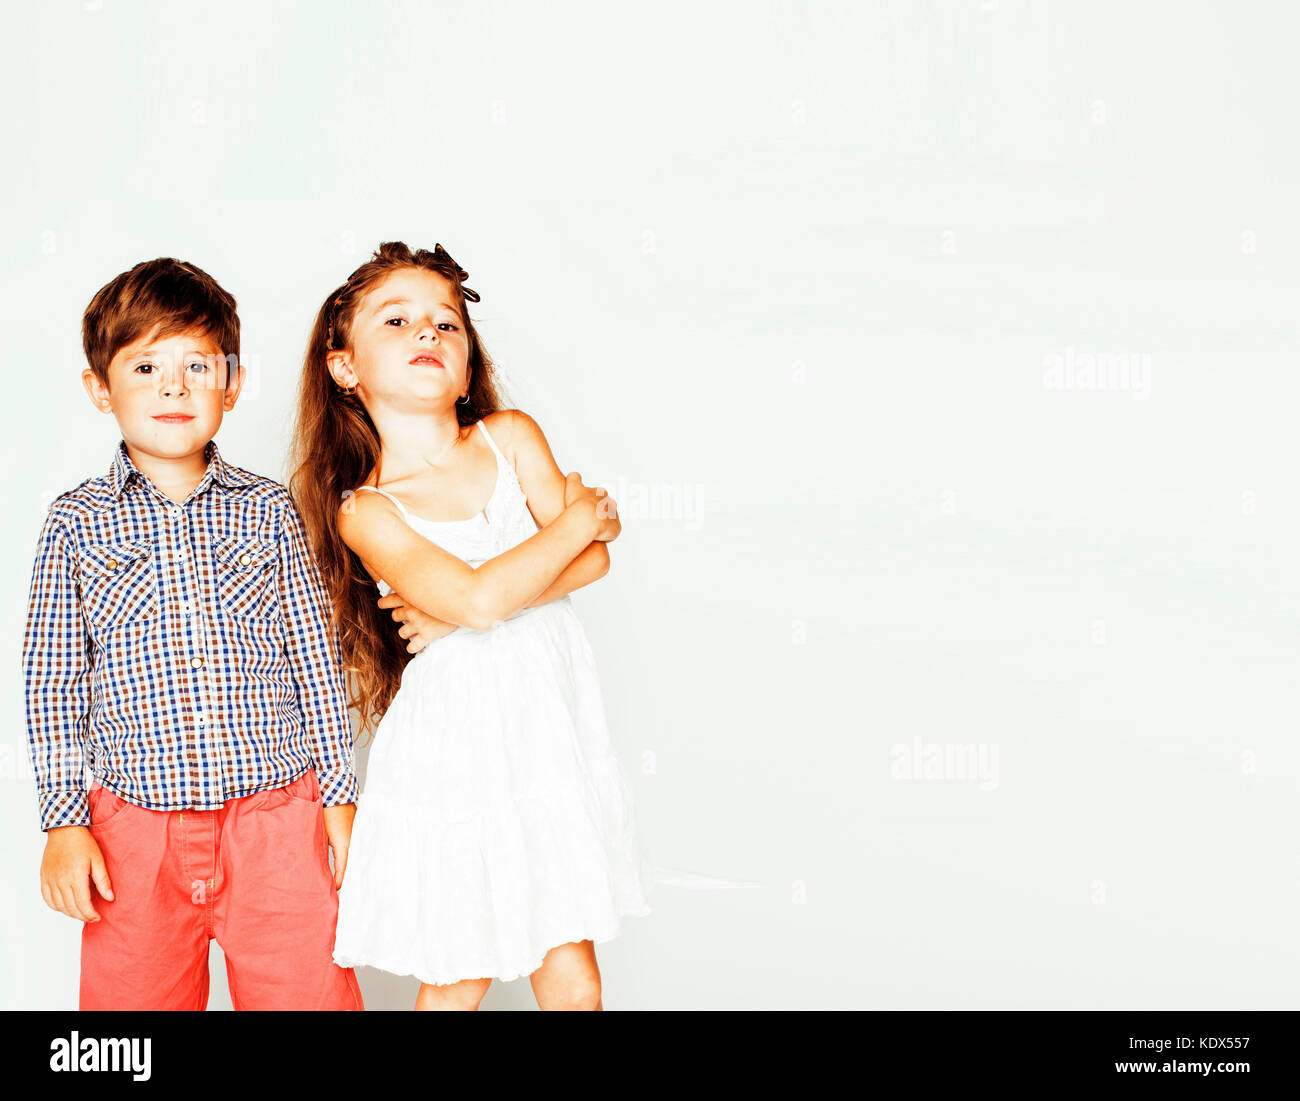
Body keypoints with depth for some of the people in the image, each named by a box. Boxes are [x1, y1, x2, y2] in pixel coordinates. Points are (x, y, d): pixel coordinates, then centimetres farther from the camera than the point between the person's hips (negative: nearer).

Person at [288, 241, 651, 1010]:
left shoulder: (510, 436, 3)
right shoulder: (364, 510, -10)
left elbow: (593, 561, -6)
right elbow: (479, 597, -24)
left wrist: (461, 605, -16)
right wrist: (583, 518, -11)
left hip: (551, 739, 3)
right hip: (454, 752, -3)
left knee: (574, 981, 8)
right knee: (458, 980, 9)